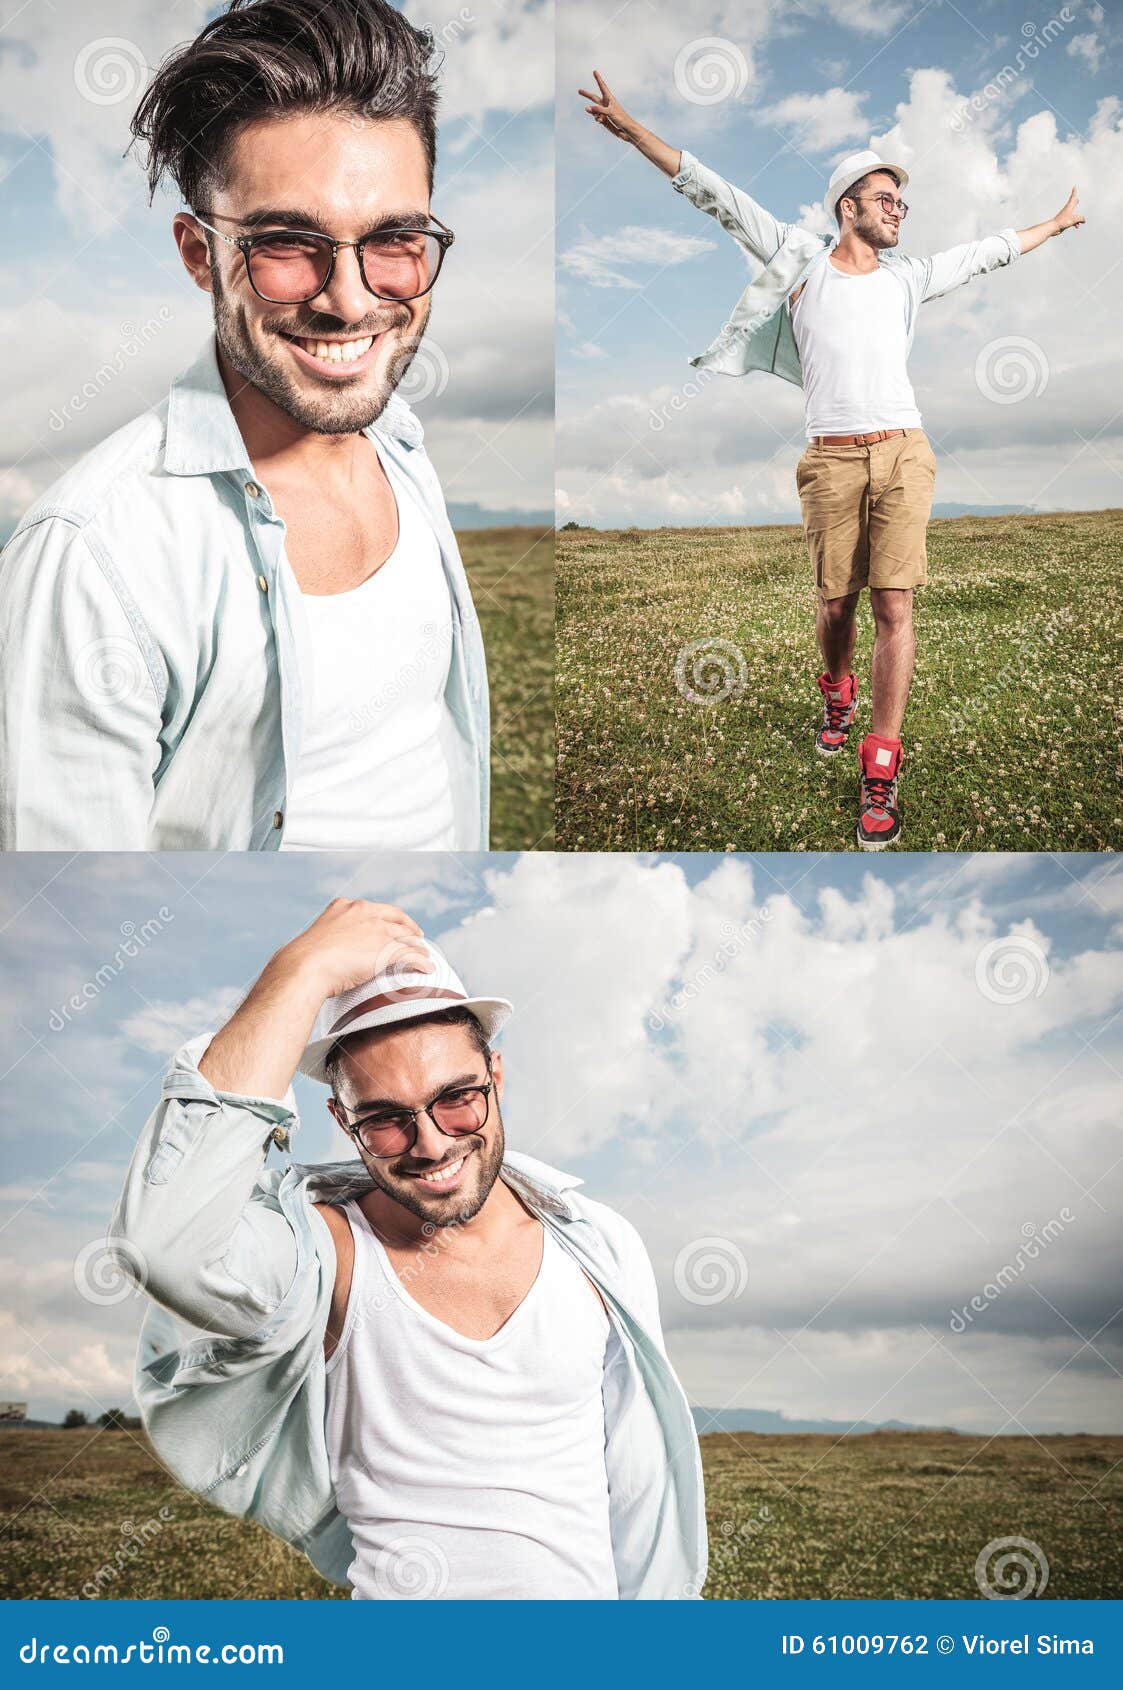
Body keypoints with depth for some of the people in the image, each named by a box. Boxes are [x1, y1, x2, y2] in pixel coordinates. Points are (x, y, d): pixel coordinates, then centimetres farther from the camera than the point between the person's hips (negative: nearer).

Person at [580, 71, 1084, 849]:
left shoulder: (907, 276, 17)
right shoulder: (801, 257, 8)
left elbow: (990, 251, 33)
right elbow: (713, 192, 5)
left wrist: (1055, 224, 43)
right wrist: (630, 127, 2)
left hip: (903, 454, 2)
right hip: (832, 458, -1)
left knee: (895, 606, -9)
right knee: (837, 603, 5)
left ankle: (881, 769, -9)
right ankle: (838, 695, 38)